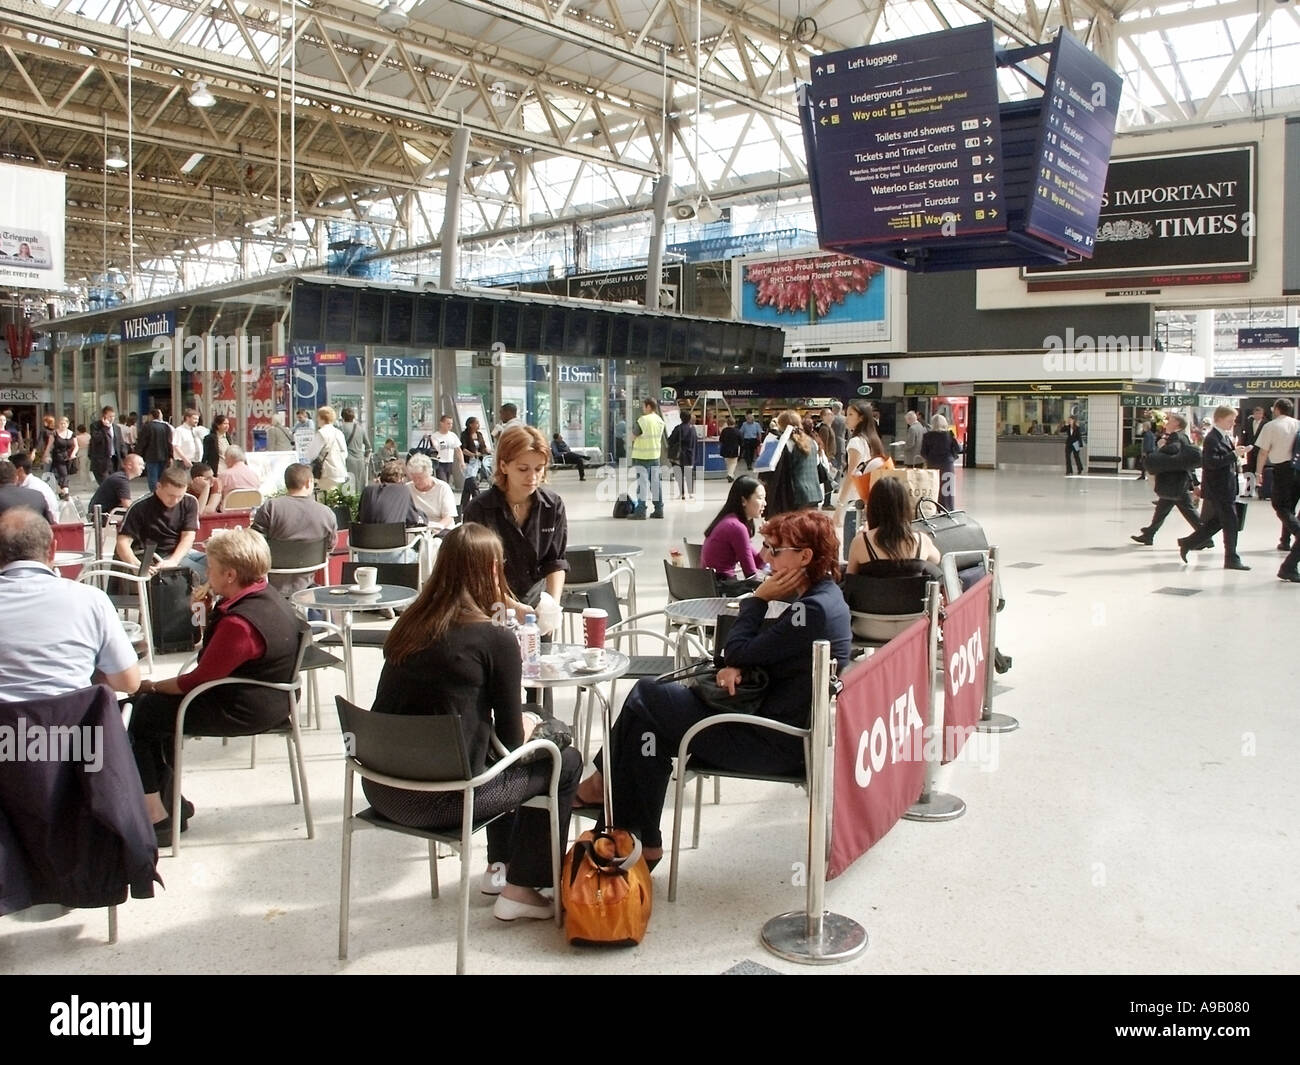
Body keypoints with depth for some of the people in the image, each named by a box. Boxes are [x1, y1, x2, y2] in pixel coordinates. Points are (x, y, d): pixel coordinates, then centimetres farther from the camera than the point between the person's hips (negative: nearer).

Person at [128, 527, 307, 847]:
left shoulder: (240, 622, -30)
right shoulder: (267, 595, 2)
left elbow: (199, 679, -19)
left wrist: (152, 686, -4)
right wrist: (207, 612, 3)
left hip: (244, 712, -11)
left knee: (143, 716, 2)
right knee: (154, 704, 22)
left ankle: (157, 819, 7)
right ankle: (170, 800, 29)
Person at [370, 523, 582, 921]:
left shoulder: (410, 624, 5)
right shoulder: (495, 639, -12)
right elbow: (511, 740, -4)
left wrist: (515, 723, 23)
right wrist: (524, 726, 19)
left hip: (380, 787, 7)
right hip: (437, 800, -7)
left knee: (501, 760, 30)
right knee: (565, 761, 13)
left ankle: (500, 866, 41)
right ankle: (519, 890, 18)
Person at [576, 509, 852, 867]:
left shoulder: (812, 611, -22)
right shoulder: (823, 596, 9)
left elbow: (737, 652, -17)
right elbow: (758, 650, 12)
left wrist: (759, 597, -7)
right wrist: (735, 666, -8)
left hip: (777, 743, -10)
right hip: (785, 726, 10)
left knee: (644, 699, -4)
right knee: (651, 698, 6)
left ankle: (606, 782, 19)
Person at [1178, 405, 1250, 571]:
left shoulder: (1225, 437, 14)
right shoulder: (1212, 438, -17)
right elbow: (1211, 462, -27)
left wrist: (1237, 453, 6)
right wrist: (1234, 454, -27)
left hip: (1226, 487, 10)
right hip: (1218, 487, -10)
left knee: (1216, 521, 15)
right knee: (1230, 522, -4)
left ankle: (1187, 543, 22)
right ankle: (1232, 559, 5)